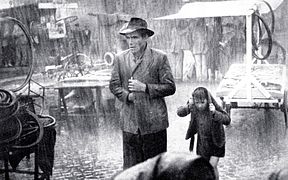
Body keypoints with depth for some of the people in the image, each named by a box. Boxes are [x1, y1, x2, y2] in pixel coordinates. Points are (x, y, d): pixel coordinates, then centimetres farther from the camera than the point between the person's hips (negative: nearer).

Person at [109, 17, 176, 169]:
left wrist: (145, 88, -15)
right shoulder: (120, 58, 7)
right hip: (130, 123, 2)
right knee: (130, 167, 6)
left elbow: (170, 87, -3)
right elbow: (114, 85, 13)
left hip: (154, 122, -2)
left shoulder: (159, 57, -3)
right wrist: (126, 95, -7)